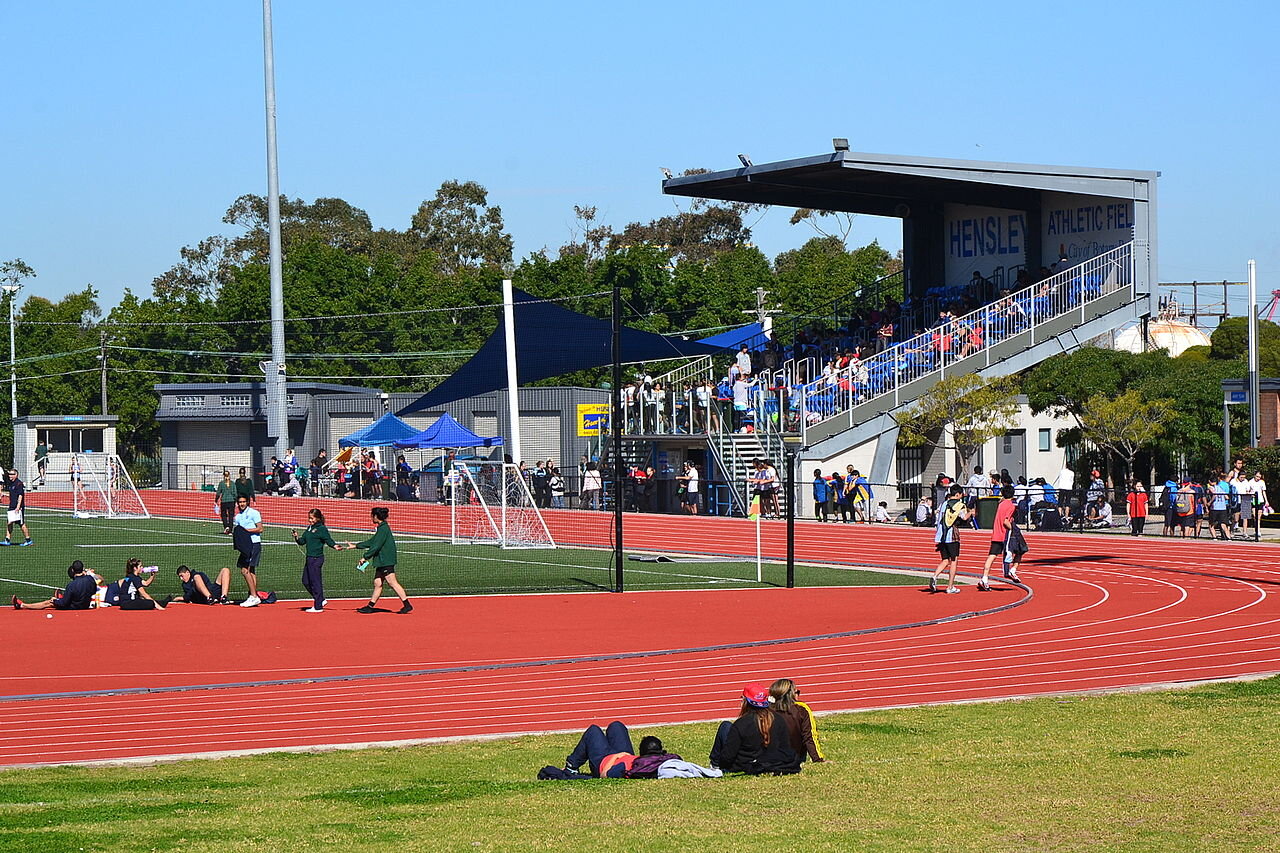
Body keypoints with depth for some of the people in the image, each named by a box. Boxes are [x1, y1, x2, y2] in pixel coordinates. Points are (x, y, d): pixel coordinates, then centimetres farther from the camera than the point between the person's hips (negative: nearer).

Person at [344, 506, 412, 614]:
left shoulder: (383, 528, -14)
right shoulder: (382, 528, 16)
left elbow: (376, 546, -18)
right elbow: (371, 542, 26)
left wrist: (365, 557, -13)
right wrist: (355, 546, 30)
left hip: (386, 561, -10)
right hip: (381, 562, 10)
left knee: (392, 583, -10)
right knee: (377, 583, 11)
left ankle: (407, 605, -10)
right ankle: (370, 606, 15)